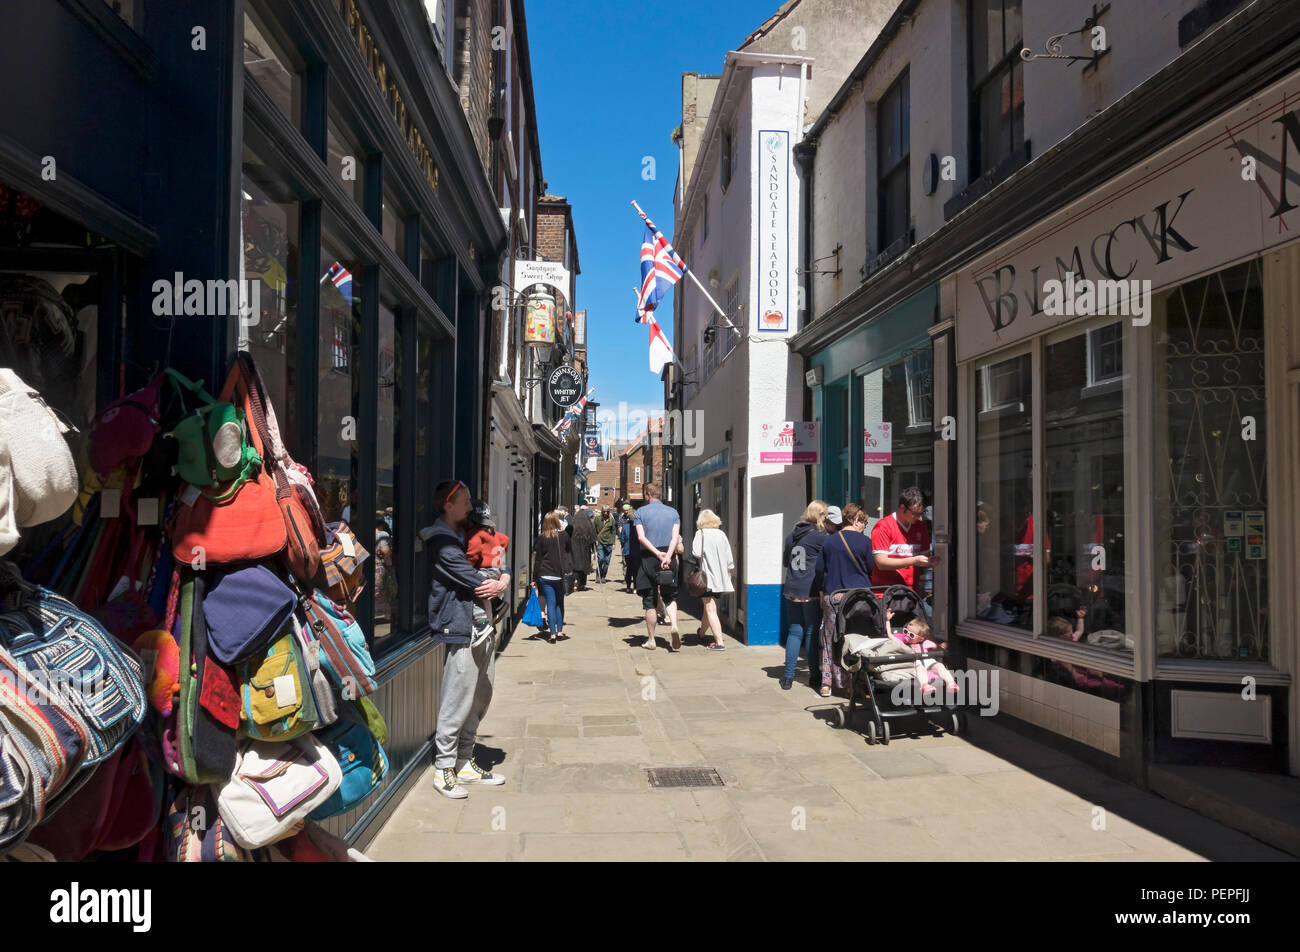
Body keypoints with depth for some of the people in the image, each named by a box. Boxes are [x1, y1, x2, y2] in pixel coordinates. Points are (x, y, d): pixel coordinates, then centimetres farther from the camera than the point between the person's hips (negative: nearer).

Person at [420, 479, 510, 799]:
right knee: (457, 701, -5)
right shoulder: (442, 542, -11)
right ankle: (444, 769, 7)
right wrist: (497, 585, 1)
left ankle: (465, 763, 23)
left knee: (479, 700, 13)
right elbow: (475, 581, -17)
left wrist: (503, 580, -8)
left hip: (482, 628, 9)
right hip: (460, 628, -9)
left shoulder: (465, 536, 18)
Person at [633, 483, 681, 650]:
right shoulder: (673, 512, 7)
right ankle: (674, 624, -12)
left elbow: (641, 537, -11)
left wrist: (658, 554, -14)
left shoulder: (641, 512, 0)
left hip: (648, 557, -2)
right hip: (669, 557, 2)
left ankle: (651, 639, 13)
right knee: (670, 596, 15)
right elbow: (675, 537, -6)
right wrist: (667, 556, -15)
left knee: (649, 600, 7)